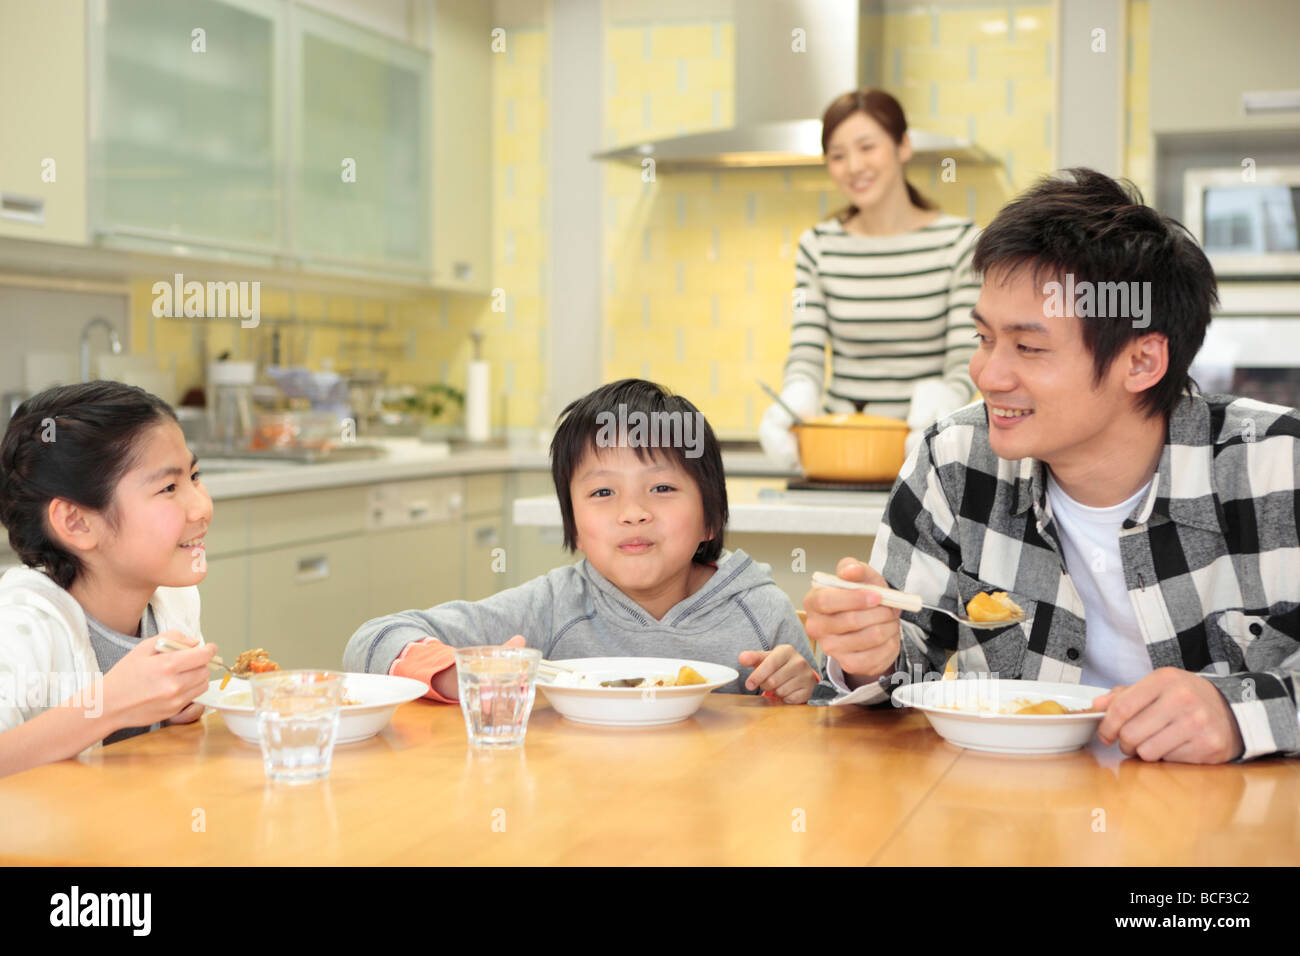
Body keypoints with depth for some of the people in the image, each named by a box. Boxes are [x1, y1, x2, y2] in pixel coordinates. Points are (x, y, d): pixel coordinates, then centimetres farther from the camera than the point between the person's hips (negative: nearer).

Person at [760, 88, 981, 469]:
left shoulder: (961, 242, 4)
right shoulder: (817, 247, 11)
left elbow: (967, 359, -1)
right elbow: (805, 356, 6)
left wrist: (943, 400, -24)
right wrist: (794, 401, -17)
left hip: (925, 449, -3)